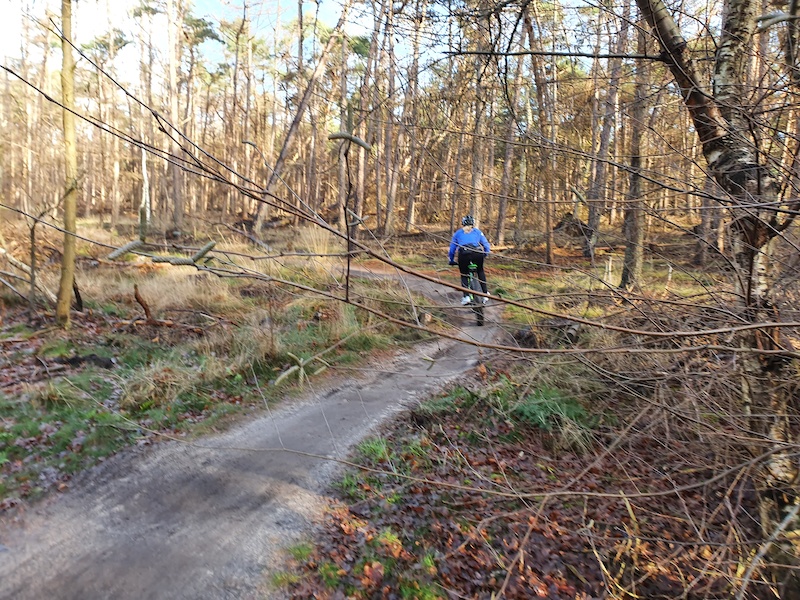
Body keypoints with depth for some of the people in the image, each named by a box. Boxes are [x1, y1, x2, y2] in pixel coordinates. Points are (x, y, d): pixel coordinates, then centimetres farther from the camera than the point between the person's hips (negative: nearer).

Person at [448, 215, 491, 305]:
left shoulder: (458, 233, 28)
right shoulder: (477, 231, 28)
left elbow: (452, 248, 31)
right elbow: (486, 245, 25)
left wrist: (451, 260, 40)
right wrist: (485, 255, 37)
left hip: (464, 254, -1)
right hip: (477, 253, 1)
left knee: (464, 275, 19)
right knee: (480, 271, 26)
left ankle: (466, 296, 2)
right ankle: (485, 294, 19)